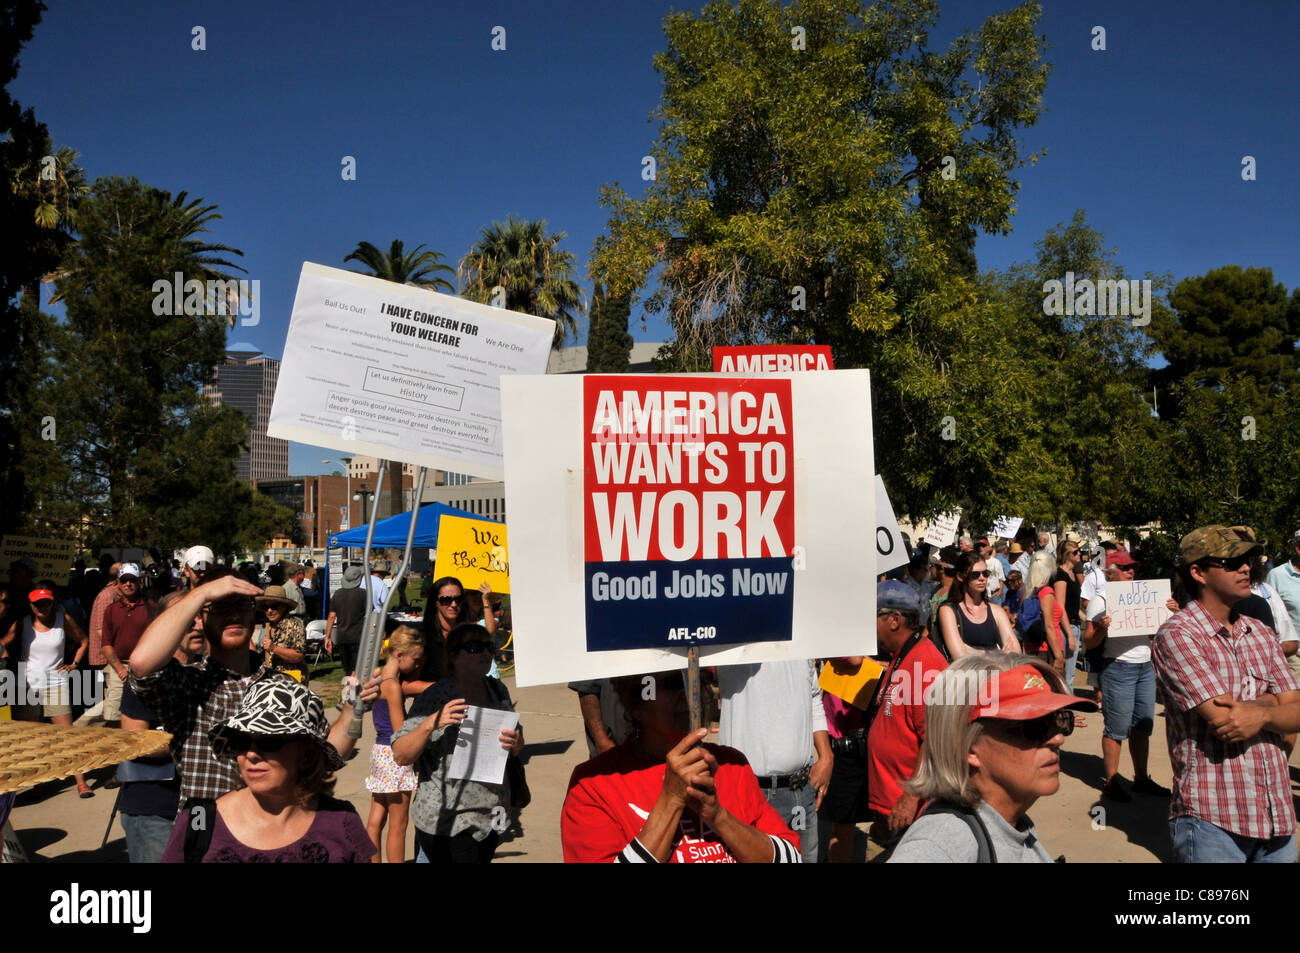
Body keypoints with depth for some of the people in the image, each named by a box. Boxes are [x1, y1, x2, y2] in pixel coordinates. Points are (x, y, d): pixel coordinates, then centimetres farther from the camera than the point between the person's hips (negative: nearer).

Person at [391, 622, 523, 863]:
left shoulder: (497, 690, 6)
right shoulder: (434, 698, -12)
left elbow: (517, 747, 15)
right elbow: (400, 756, -15)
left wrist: (515, 743, -8)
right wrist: (431, 723, -30)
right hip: (447, 824, -6)